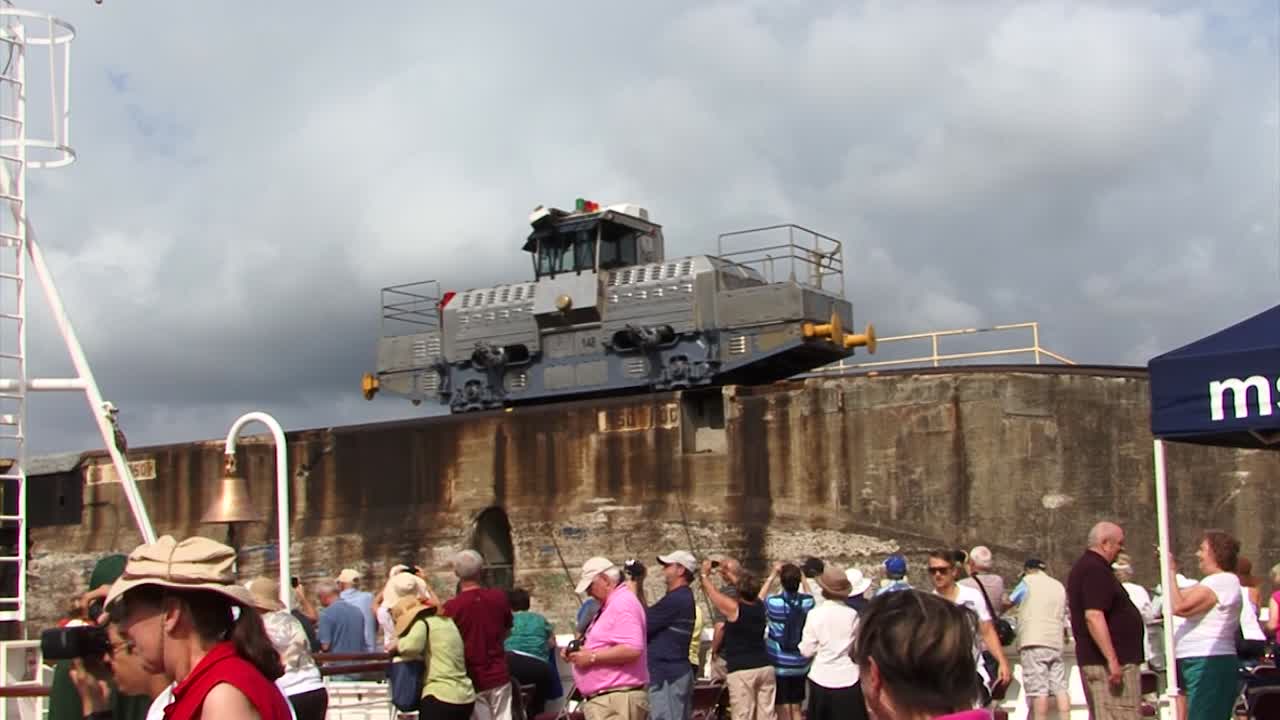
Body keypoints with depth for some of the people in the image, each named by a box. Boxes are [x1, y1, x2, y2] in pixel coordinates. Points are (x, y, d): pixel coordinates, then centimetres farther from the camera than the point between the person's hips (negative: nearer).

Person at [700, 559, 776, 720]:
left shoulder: (734, 608, -9)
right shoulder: (759, 606, 7)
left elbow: (712, 592, 5)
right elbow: (747, 588, 26)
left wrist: (705, 574, 24)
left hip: (741, 671, -6)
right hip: (765, 667, 6)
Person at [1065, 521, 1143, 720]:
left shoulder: (1083, 567, 18)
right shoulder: (1096, 570, -16)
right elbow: (1094, 616, -26)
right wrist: (1112, 660, -27)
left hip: (1093, 659, 11)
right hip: (1108, 664, -11)